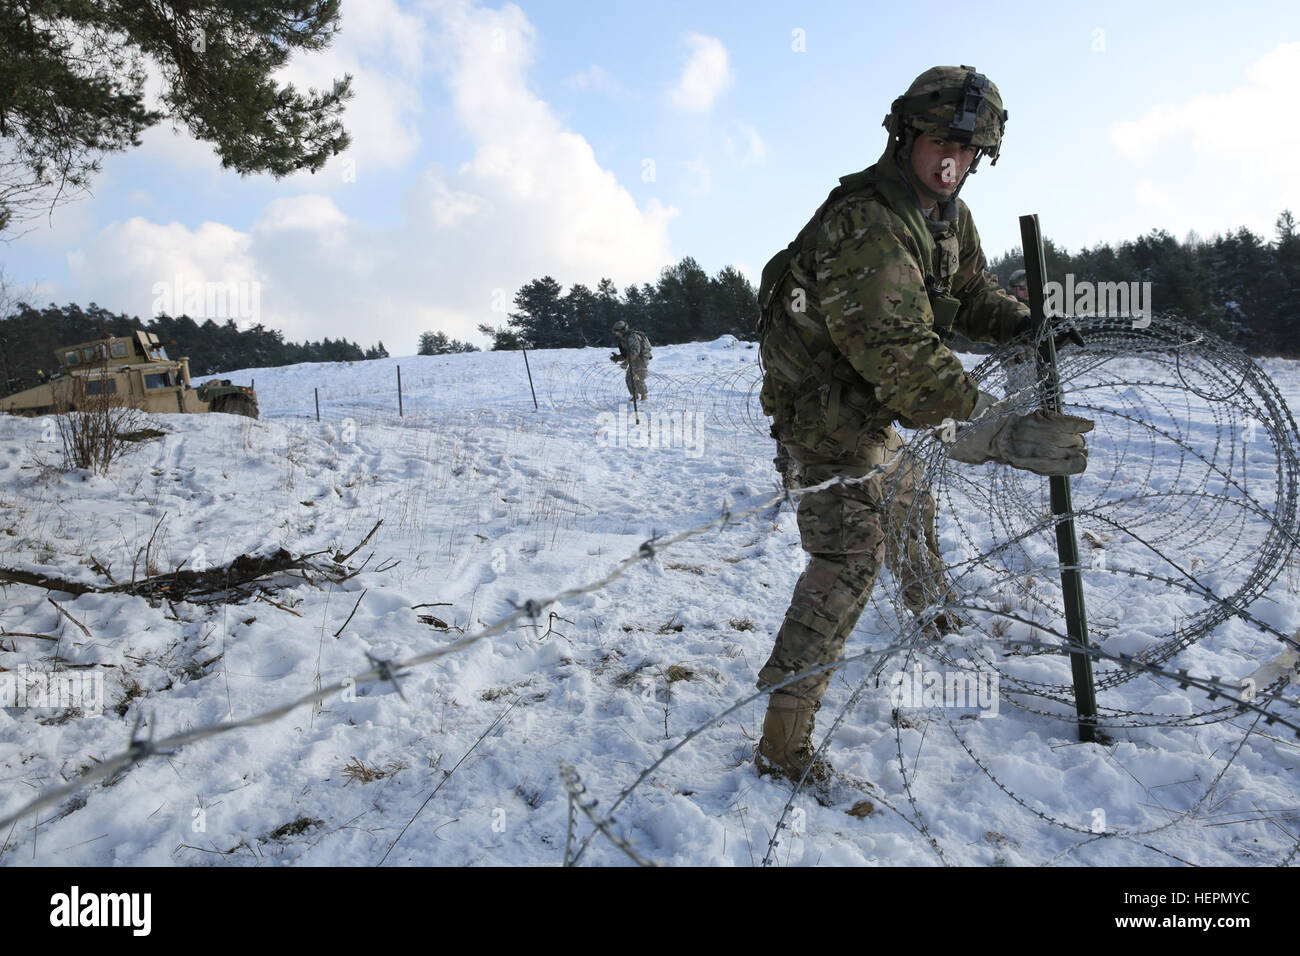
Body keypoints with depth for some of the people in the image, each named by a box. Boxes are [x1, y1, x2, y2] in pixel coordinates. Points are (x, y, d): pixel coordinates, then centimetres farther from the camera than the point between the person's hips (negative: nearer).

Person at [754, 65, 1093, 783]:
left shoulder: (949, 217, 2)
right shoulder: (863, 223, -31)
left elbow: (973, 292, 16)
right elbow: (900, 351, -40)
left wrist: (1027, 327, -6)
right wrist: (999, 432, -44)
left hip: (873, 402, 10)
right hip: (824, 407, -10)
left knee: (908, 503, 28)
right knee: (851, 552, -18)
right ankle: (783, 742, -15)